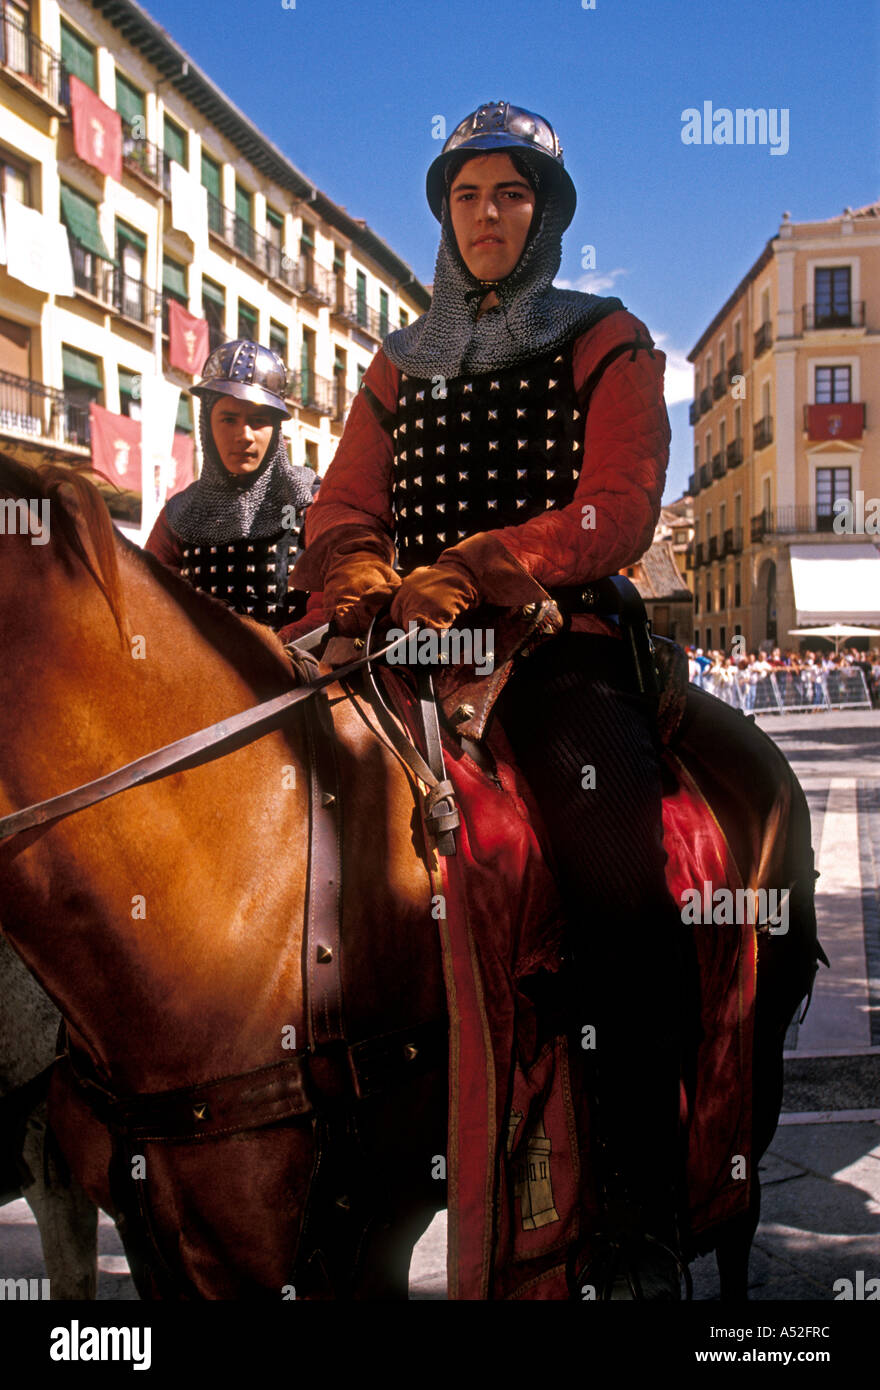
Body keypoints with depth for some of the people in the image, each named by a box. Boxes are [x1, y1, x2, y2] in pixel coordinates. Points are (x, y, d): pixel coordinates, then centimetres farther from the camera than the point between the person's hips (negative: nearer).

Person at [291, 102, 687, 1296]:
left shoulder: (609, 345, 10)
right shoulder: (400, 365, 22)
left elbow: (617, 512, -5)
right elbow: (343, 507, 14)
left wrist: (470, 568, -21)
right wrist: (359, 570, -12)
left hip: (560, 634, -4)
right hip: (409, 642, 4)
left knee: (614, 862, -24)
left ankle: (643, 1225, -14)